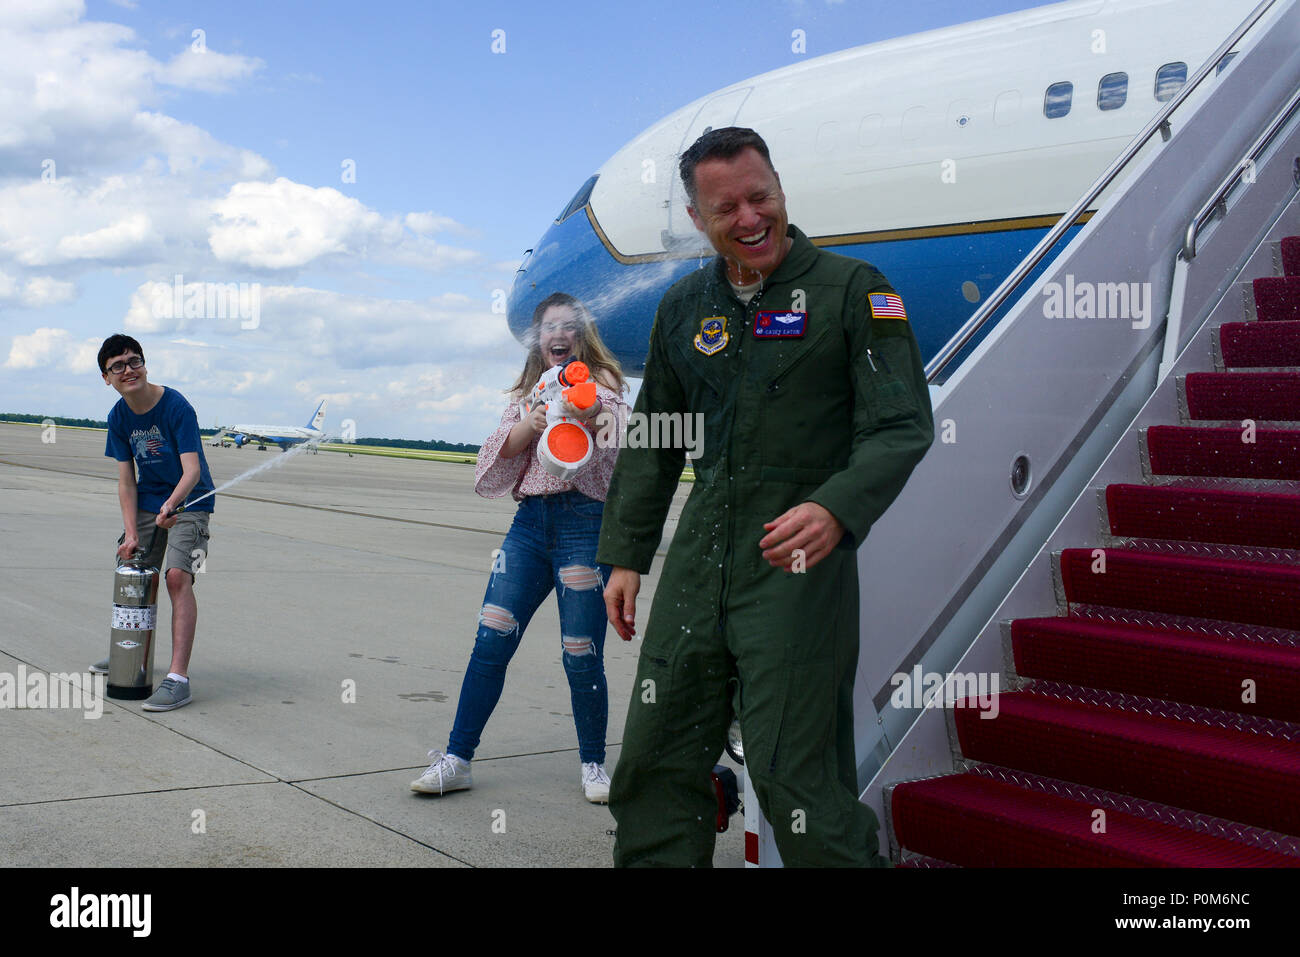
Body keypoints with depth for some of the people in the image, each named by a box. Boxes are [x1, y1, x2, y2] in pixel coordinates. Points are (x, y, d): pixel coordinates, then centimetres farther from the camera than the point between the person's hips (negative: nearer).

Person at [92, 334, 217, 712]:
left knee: (178, 576, -23)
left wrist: (171, 504, -47)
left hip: (189, 502, -6)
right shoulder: (119, 417, -3)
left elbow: (192, 470, -29)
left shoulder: (176, 407, -21)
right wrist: (131, 534, -11)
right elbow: (126, 481, -2)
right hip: (147, 501, 7)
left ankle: (178, 678, -26)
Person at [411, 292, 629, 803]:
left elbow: (613, 466, -6)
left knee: (582, 655, -3)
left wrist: (587, 426, -25)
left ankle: (593, 765, 15)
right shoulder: (526, 393, 20)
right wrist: (530, 425, -9)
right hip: (530, 521, 4)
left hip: (584, 521, -4)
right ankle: (456, 759, 2)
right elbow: (495, 461, 9)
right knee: (490, 641, -4)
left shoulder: (602, 388, 7)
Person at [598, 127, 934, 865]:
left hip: (800, 562, -5)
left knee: (793, 770, -4)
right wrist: (626, 553, 16)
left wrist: (837, 508, -27)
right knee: (657, 754, 9)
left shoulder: (851, 291, -3)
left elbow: (902, 427, -10)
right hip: (700, 555, 6)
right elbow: (652, 441, 20)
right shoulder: (685, 306, 13)